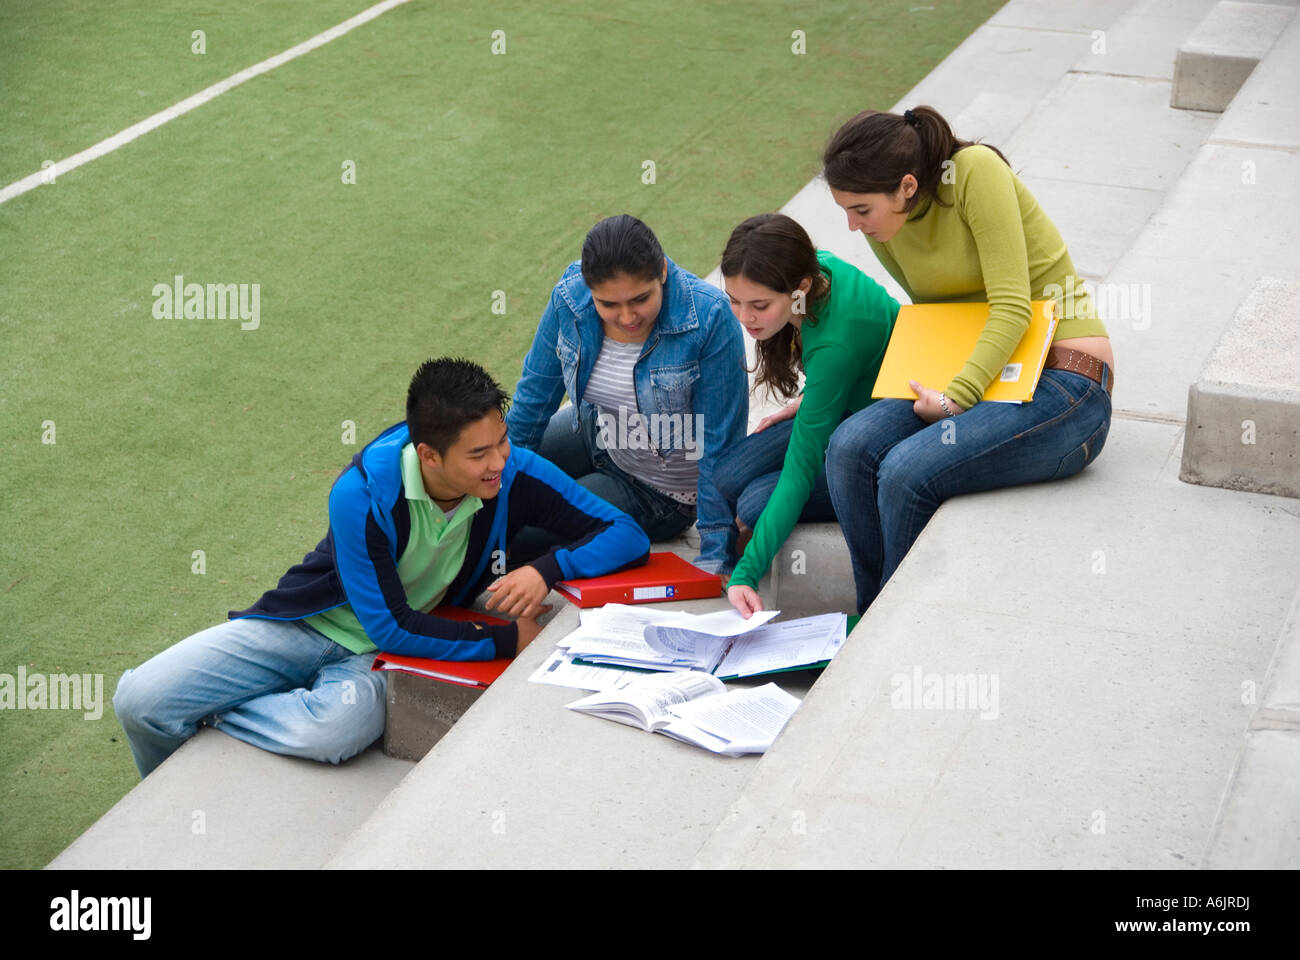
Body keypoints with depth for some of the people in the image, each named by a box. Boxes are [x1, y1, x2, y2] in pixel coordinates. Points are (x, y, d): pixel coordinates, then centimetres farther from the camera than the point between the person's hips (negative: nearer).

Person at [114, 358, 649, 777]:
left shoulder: (514, 475, -19)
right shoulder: (362, 494, -27)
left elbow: (628, 535, -15)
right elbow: (389, 625, -24)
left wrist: (549, 569, -32)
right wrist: (506, 643, -24)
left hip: (398, 650, 1)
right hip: (307, 625, -1)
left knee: (339, 729, -37)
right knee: (140, 699, -14)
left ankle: (205, 715, -6)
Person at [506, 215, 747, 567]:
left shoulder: (710, 319, -33)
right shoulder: (570, 296, -21)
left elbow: (720, 443, -25)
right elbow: (536, 393, -3)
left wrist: (715, 552, -24)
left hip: (662, 491, -5)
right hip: (595, 435, 5)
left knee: (511, 535, -13)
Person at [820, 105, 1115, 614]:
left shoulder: (976, 171, -17)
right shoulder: (884, 227, 4)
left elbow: (1012, 308, -20)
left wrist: (956, 398, -29)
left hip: (1065, 384, -7)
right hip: (961, 378, 7)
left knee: (907, 472, -27)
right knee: (851, 447, -20)